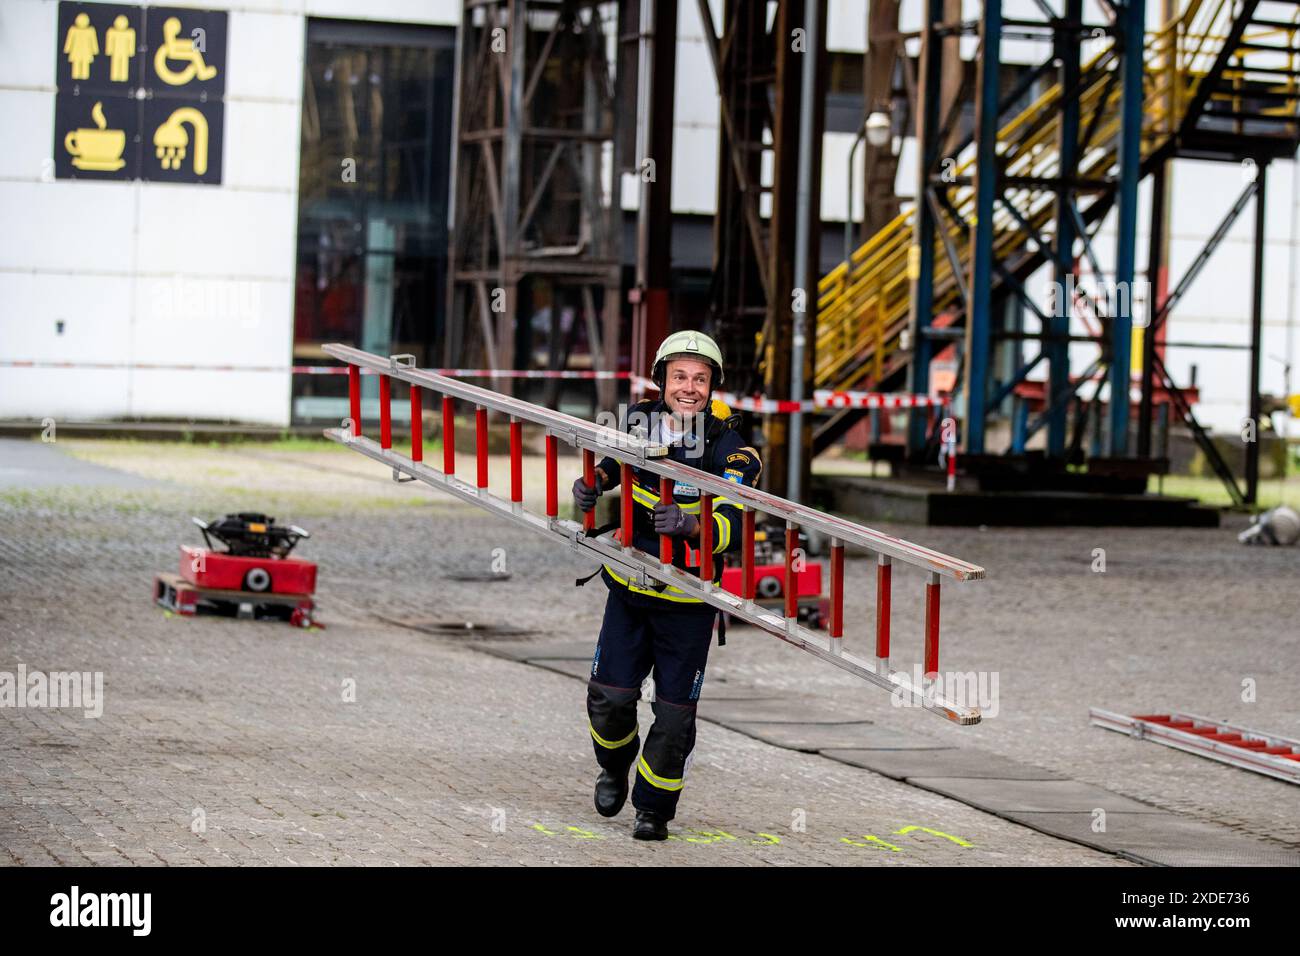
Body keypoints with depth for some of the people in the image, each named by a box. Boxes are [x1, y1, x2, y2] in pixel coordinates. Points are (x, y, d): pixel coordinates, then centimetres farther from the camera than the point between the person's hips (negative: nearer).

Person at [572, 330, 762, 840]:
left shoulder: (729, 449, -16)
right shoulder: (640, 420, -6)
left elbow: (730, 529, -27)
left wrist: (689, 525, -46)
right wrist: (594, 482, -2)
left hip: (688, 603, -2)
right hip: (629, 590, 2)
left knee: (675, 710, 1)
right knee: (610, 694, 1)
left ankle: (654, 806, 21)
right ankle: (614, 769, 33)